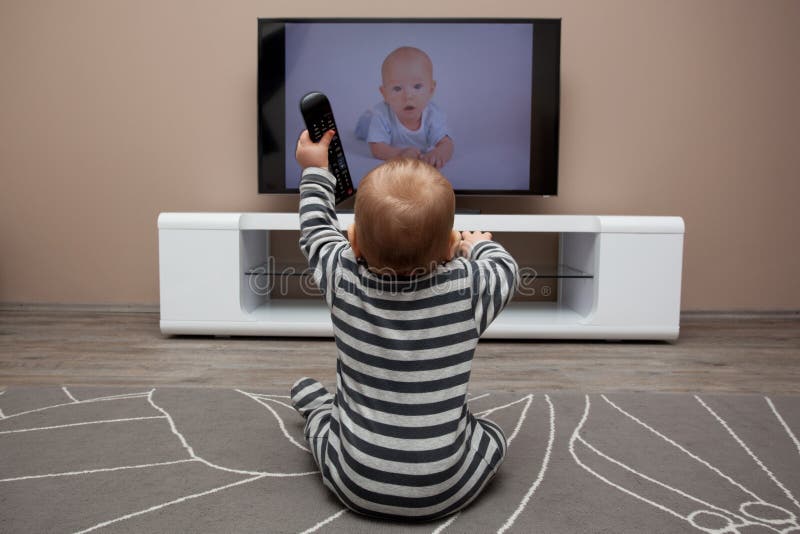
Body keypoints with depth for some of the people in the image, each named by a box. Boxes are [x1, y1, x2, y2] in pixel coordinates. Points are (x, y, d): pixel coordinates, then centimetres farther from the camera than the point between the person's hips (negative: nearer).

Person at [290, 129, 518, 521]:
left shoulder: (343, 277, -14)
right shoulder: (468, 285, -16)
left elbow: (317, 231, 9)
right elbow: (506, 268, 8)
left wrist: (315, 171, 24)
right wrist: (480, 244, 27)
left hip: (356, 487, 2)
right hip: (445, 495, -1)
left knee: (311, 396, 20)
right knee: (492, 435, 25)